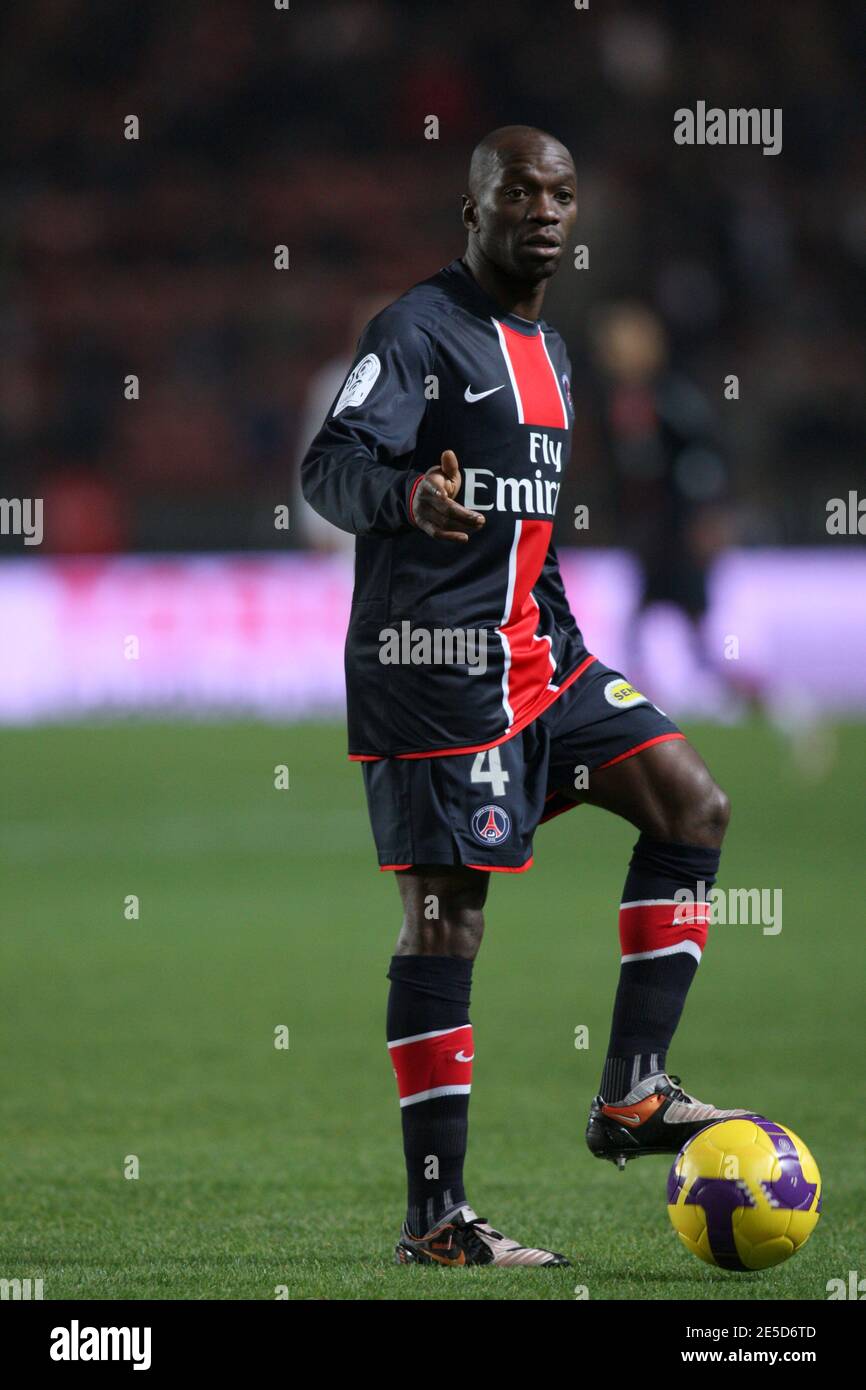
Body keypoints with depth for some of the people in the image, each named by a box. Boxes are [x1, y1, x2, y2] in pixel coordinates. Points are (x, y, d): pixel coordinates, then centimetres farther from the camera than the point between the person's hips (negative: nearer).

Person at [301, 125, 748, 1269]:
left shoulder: (549, 355, 19)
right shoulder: (421, 331, -8)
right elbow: (330, 465, -20)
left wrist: (556, 633, 28)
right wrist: (410, 496, -41)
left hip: (533, 654, 9)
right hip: (432, 663, -9)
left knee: (691, 801, -1)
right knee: (445, 919, -8)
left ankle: (631, 1095, 0)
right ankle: (435, 1223, -5)